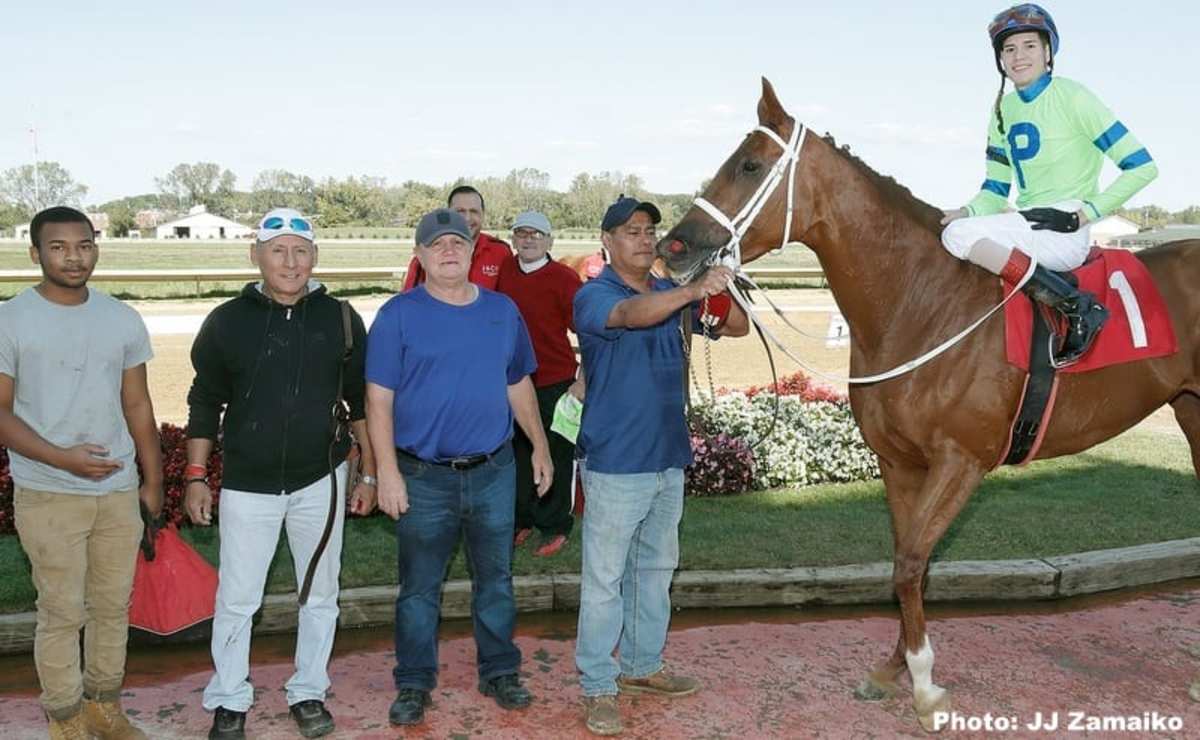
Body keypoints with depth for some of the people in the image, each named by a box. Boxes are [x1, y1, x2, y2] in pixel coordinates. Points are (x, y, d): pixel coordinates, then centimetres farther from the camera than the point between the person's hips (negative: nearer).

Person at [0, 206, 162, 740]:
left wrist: (153, 481, 11)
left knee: (113, 606, 13)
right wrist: (63, 458, -19)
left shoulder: (123, 319, 5)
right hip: (47, 496, -4)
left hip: (119, 492, 4)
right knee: (62, 613, 3)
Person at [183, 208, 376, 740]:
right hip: (247, 486, -1)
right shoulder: (227, 322, -4)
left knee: (320, 596, 12)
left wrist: (368, 474, 5)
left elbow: (361, 402, 5)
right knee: (236, 600, 7)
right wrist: (196, 477, 1)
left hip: (320, 481, 1)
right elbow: (205, 404, 4)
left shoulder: (340, 320, -2)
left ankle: (308, 693, 30)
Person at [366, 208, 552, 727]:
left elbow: (519, 386, 15)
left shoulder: (502, 310, 6)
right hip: (424, 477, -3)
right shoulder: (399, 314, -6)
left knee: (496, 580, 14)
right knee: (419, 587, 9)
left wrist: (540, 446, 13)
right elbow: (379, 399, -8)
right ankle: (414, 683, 23)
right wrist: (388, 472, -14)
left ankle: (500, 672, 30)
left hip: (494, 473, 3)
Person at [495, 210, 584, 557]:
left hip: (556, 383, -5)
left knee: (556, 457, 6)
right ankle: (523, 519, 30)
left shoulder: (564, 278, -10)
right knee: (518, 454, 15)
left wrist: (583, 382, -14)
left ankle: (554, 527, 19)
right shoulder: (505, 271, 5)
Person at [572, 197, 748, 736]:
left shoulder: (672, 294, 8)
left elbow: (737, 328, 5)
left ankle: (642, 665, 33)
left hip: (669, 459, 7)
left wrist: (718, 293, -18)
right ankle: (597, 686, 12)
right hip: (615, 464, -7)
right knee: (605, 579, 1)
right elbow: (632, 314, -32)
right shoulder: (593, 296, -10)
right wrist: (694, 289, -49)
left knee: (656, 569, 18)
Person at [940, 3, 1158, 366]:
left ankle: (1077, 306, -23)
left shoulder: (1071, 97, -6)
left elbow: (1141, 166, -7)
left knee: (959, 235, -27)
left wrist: (1085, 213, -13)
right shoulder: (1004, 111, 13)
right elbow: (996, 191, 14)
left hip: (1063, 234, -8)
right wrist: (967, 212, -7)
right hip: (1026, 226, 8)